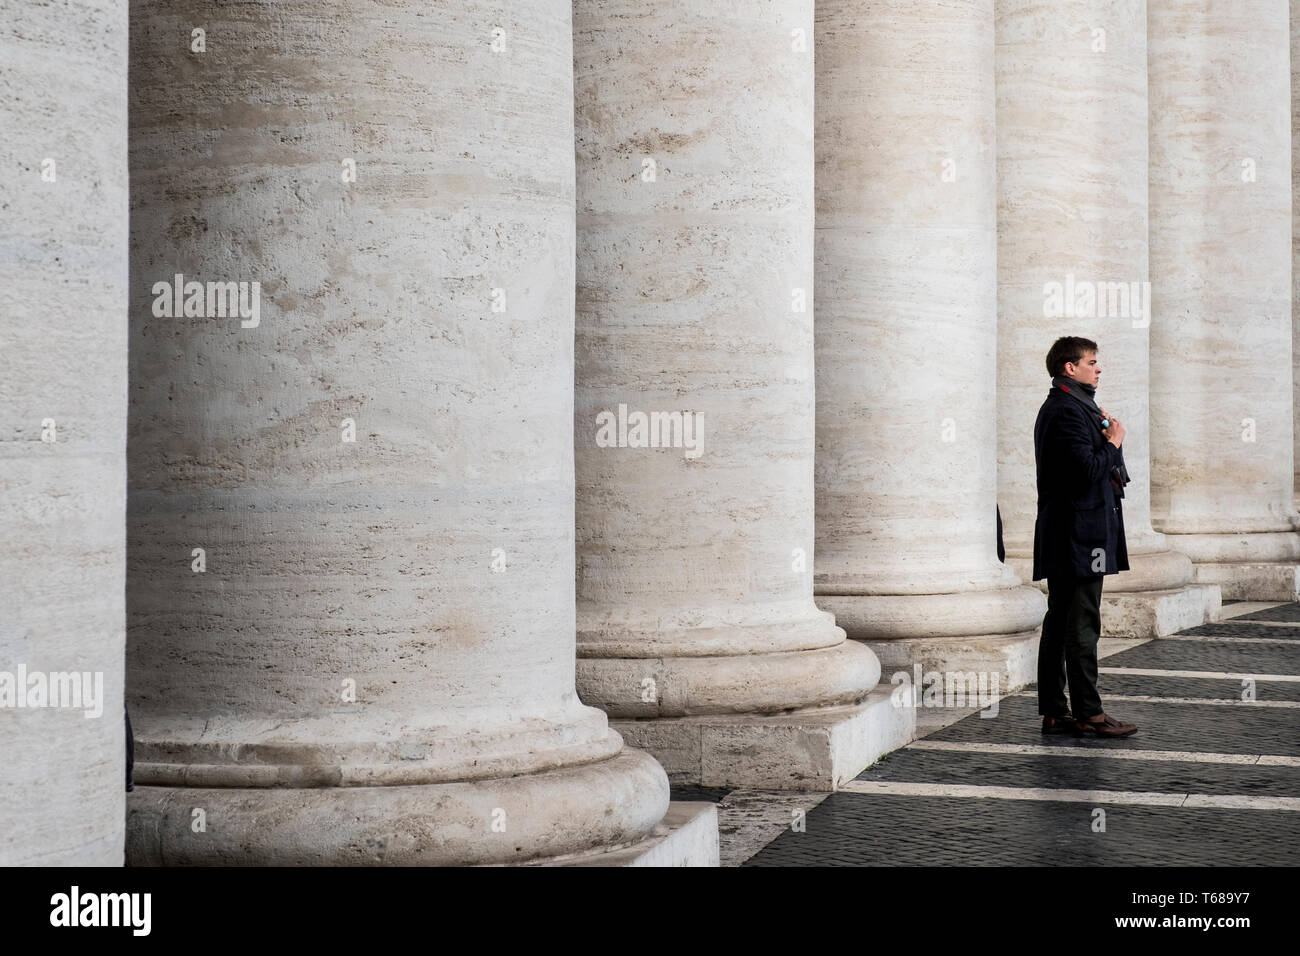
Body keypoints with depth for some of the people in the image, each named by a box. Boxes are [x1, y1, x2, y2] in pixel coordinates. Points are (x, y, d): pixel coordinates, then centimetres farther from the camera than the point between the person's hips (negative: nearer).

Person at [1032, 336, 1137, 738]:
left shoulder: (1058, 408, 19)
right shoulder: (1068, 411, -15)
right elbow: (1086, 470, -23)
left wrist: (1103, 433, 10)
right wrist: (1113, 443, -10)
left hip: (1061, 535, 11)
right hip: (1079, 533, -11)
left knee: (1059, 622, 11)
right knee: (1082, 625, -7)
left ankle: (1053, 712, 14)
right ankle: (1088, 713, -5)